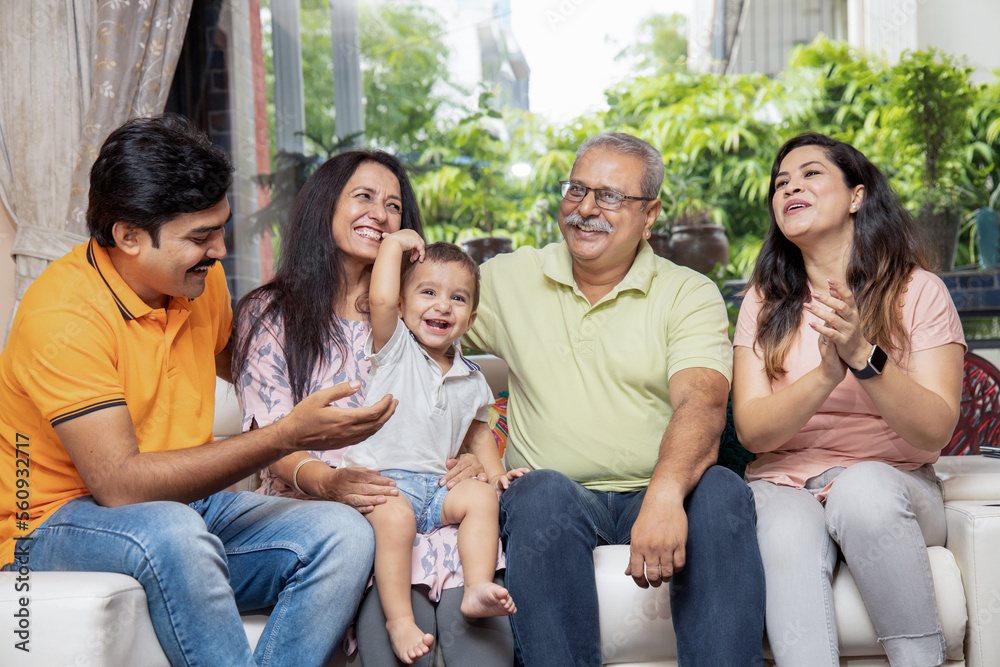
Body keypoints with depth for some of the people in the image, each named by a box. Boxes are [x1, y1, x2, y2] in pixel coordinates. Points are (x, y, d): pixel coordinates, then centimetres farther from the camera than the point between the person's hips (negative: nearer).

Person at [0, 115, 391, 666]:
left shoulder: (202, 280, 3)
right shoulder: (63, 316, -21)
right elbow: (120, 484, -28)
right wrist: (287, 436, -30)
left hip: (186, 503, 7)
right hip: (61, 525, -7)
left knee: (343, 534, -18)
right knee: (171, 533, -40)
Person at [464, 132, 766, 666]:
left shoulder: (689, 294, 3)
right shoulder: (509, 279, 12)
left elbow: (701, 402, -14)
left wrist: (666, 493, -34)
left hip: (658, 497, 0)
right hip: (549, 498, 1)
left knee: (721, 492, -32)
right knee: (544, 493, -34)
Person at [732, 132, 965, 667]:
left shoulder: (919, 292, 2)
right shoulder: (765, 302, 8)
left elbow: (935, 431, -8)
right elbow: (751, 431, -3)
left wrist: (863, 355, -24)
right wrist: (828, 372, -21)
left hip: (891, 486, 0)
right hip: (784, 482, 1)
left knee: (863, 486, -35)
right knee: (788, 540, -34)